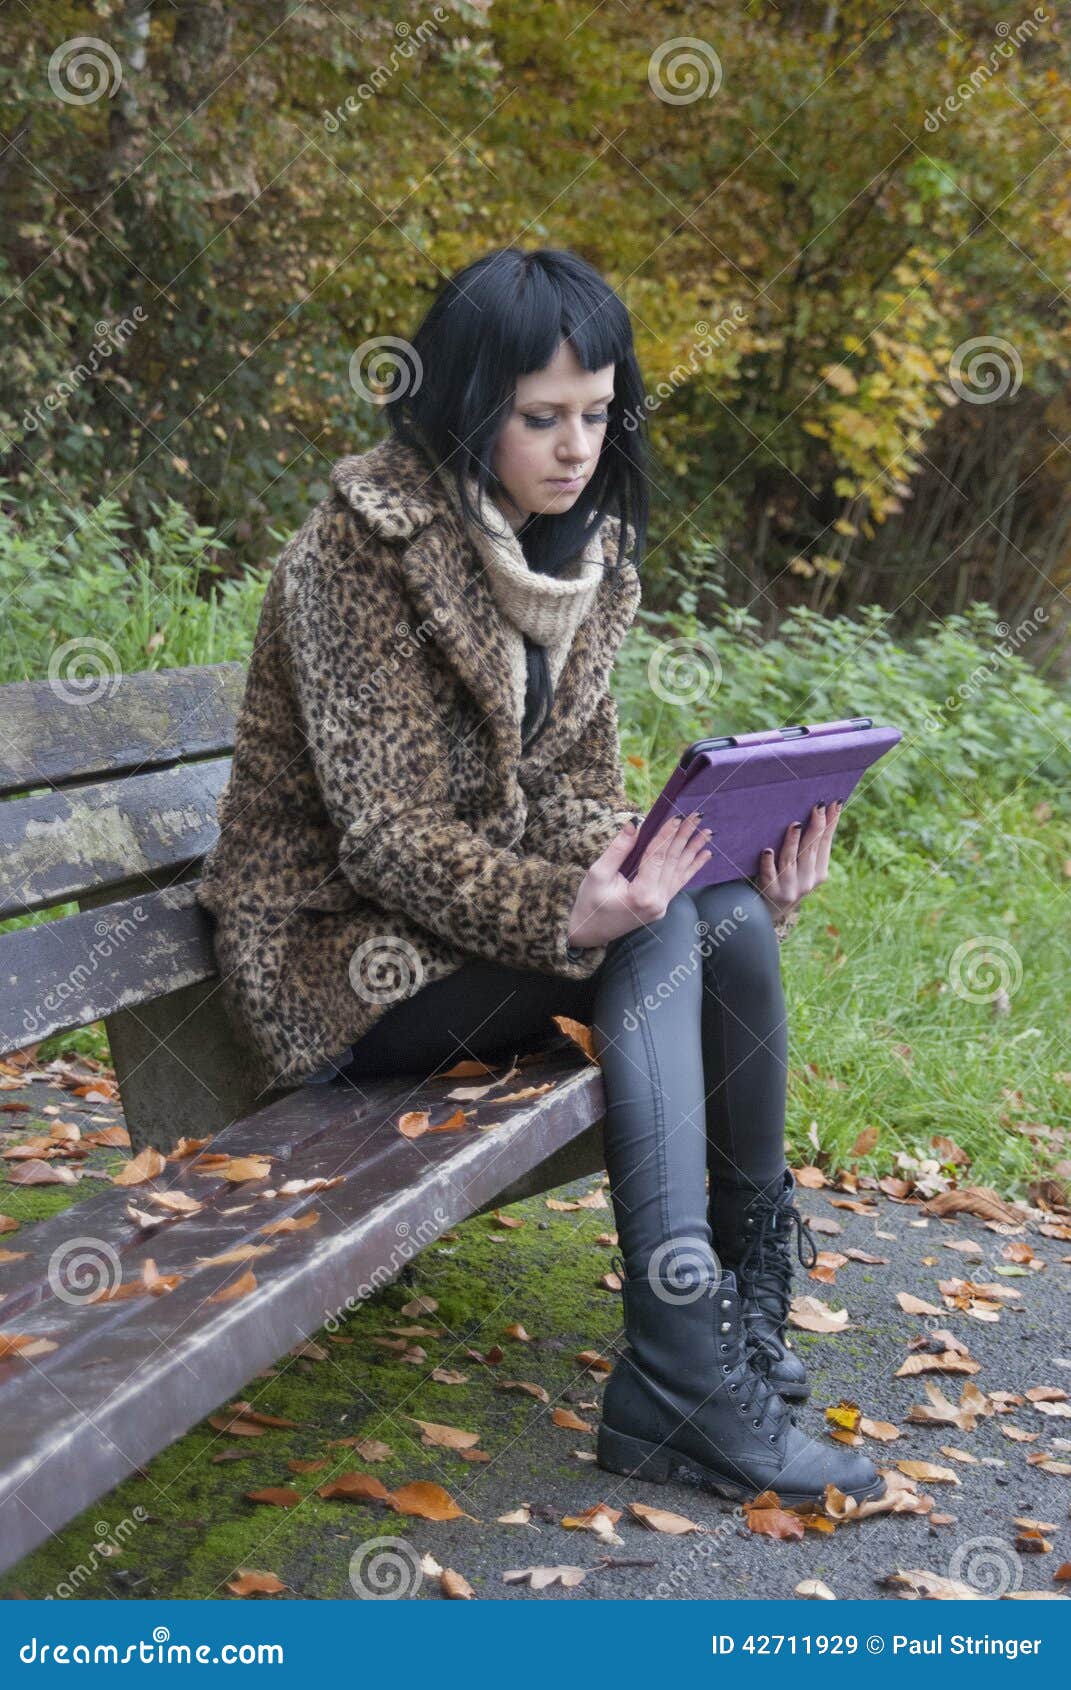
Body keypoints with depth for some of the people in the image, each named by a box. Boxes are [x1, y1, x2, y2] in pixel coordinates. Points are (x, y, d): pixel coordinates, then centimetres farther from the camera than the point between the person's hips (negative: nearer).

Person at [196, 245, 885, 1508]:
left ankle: (747, 1303, -7)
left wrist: (721, 871, -15)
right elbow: (390, 836, -22)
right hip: (337, 954, -7)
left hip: (486, 904, 7)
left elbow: (574, 787, 4)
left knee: (732, 919, -20)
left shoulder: (588, 551, 5)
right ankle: (679, 1390, -27)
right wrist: (570, 916, -39)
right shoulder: (358, 548, -18)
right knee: (662, 945, -28)